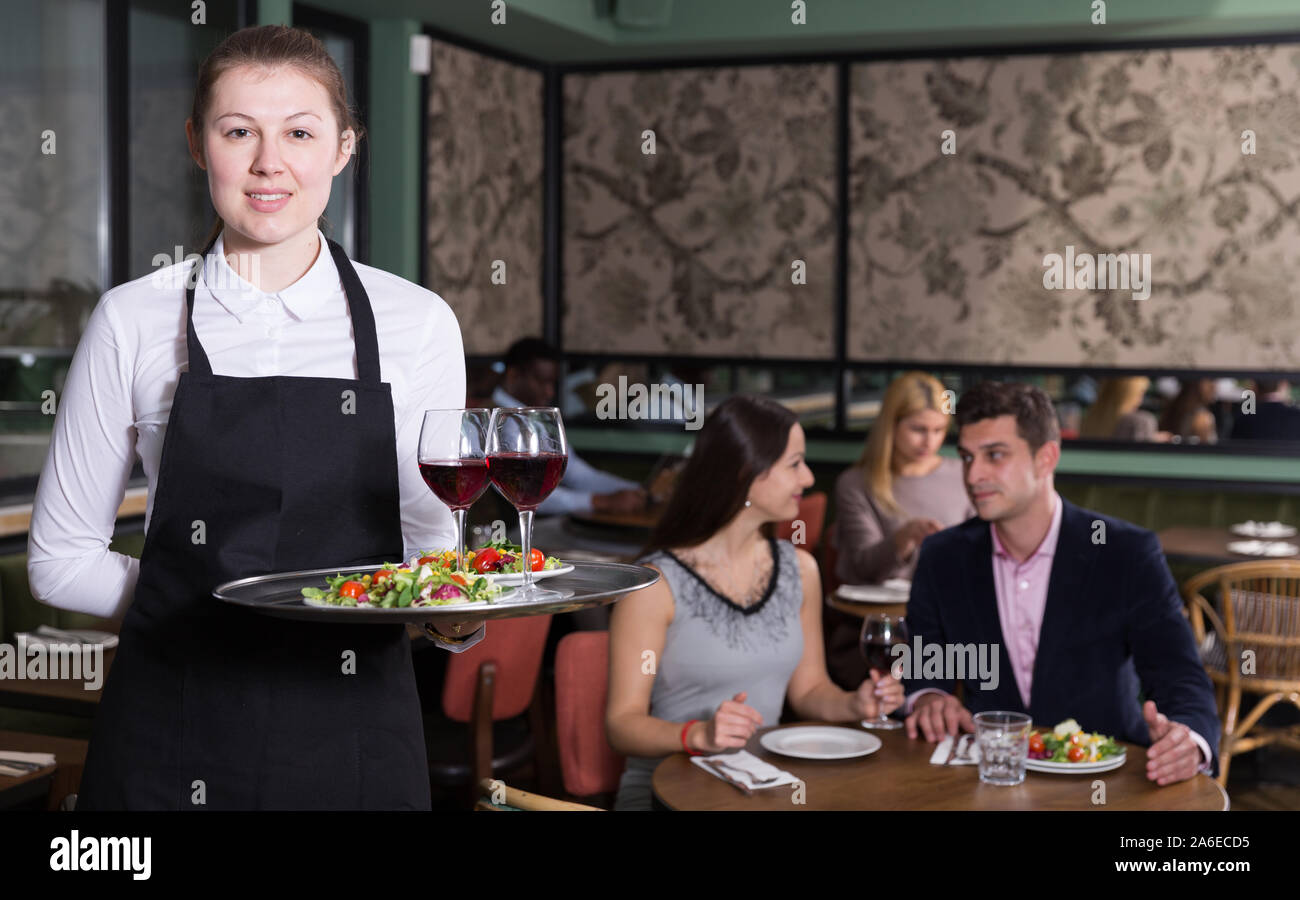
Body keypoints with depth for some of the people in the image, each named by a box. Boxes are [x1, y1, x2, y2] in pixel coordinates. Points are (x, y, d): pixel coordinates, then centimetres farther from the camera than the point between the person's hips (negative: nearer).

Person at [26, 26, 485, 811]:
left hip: (355, 740, 1)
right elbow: (61, 559, 2)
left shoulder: (418, 323, -1)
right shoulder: (135, 321, -2)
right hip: (174, 741, 0)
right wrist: (215, 602, -11)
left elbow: (430, 546, 6)